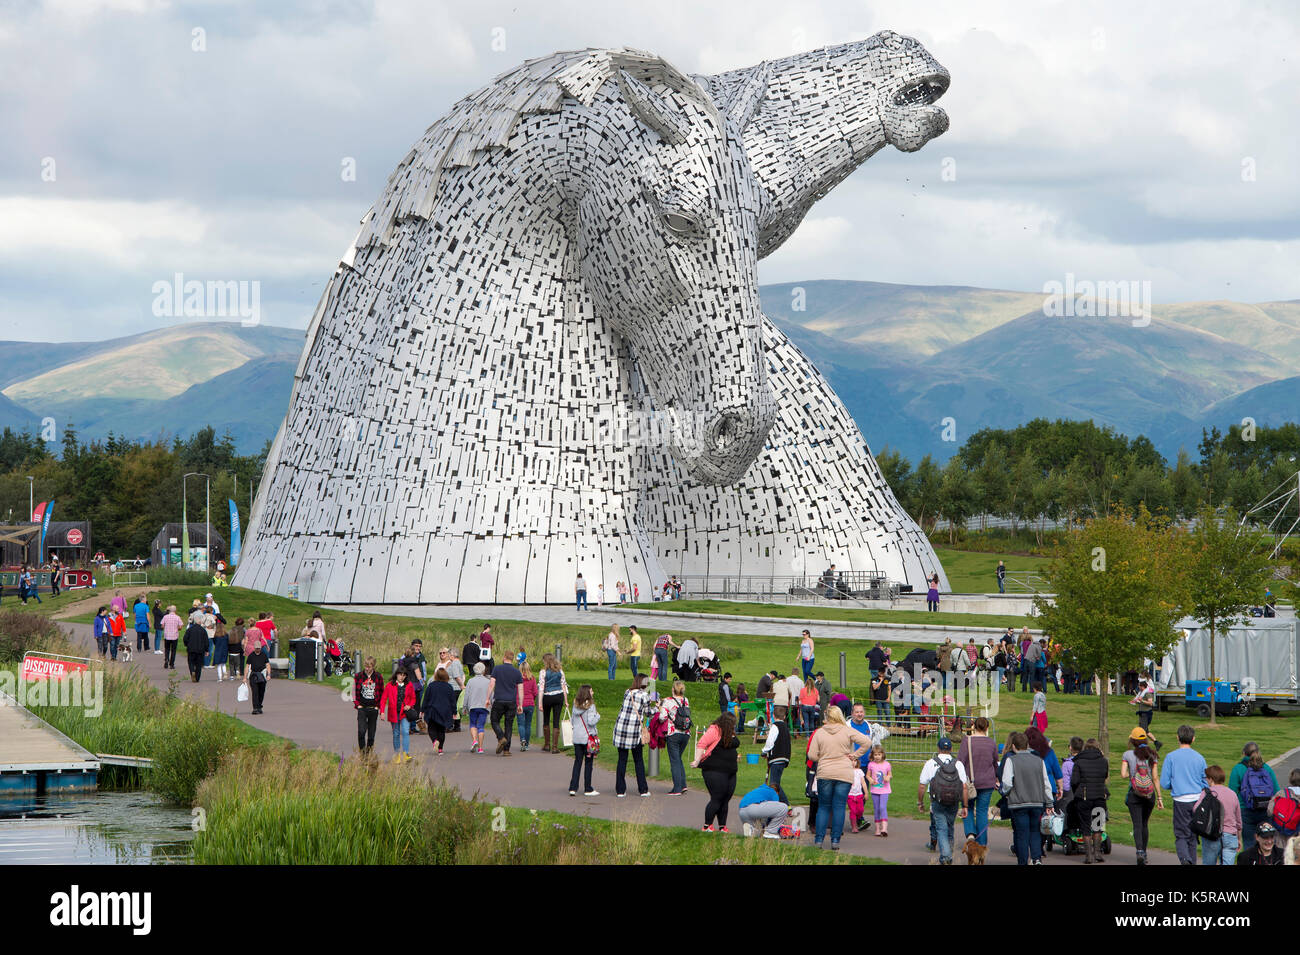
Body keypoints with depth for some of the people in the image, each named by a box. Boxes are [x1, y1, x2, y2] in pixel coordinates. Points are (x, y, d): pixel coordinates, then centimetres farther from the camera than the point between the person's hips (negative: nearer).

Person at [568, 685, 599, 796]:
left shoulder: (576, 705, 6)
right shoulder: (590, 705, -12)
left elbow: (572, 720, 10)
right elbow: (591, 721, -19)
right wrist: (598, 716, -3)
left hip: (576, 737, 5)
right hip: (588, 737, -5)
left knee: (577, 762, 9)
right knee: (588, 762, 4)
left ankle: (573, 788, 2)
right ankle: (588, 789, 8)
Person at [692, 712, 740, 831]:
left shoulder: (730, 734, 15)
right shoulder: (714, 731, -11)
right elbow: (702, 744, -15)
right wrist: (697, 761, -20)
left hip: (730, 772, 9)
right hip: (715, 771, -9)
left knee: (726, 800, 8)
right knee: (717, 799, -9)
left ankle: (722, 827, 13)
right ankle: (707, 826, -1)